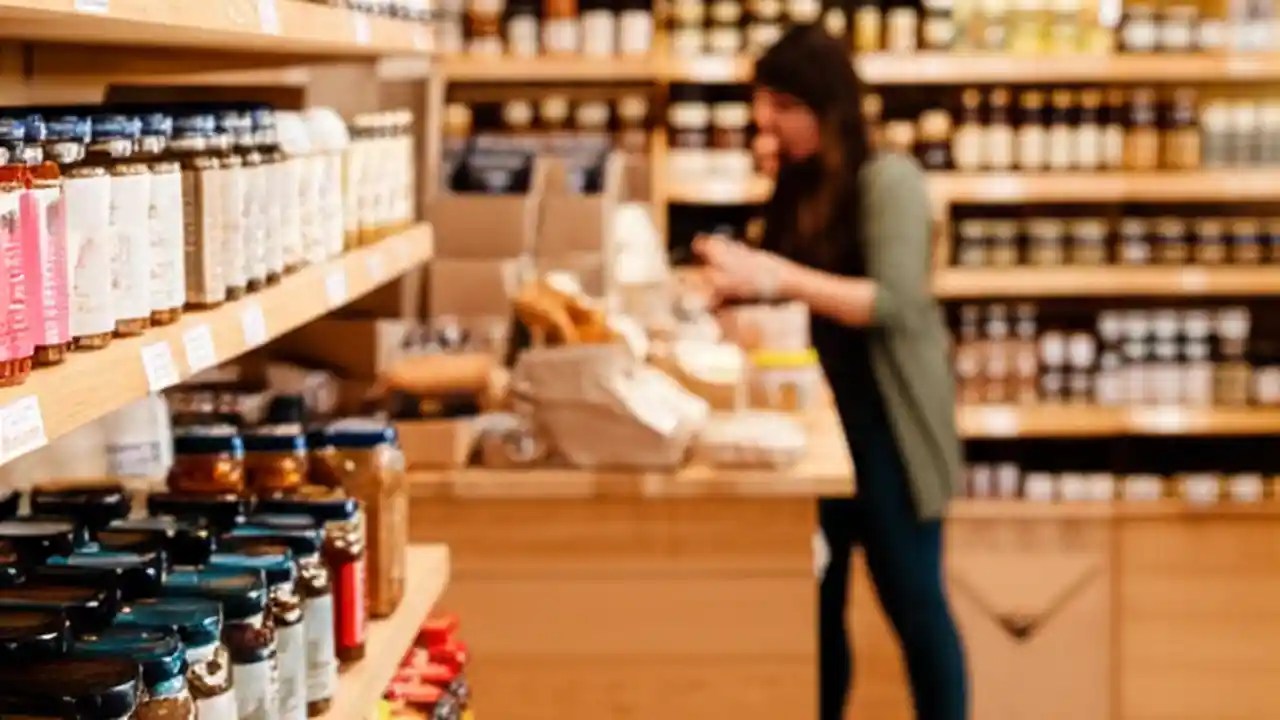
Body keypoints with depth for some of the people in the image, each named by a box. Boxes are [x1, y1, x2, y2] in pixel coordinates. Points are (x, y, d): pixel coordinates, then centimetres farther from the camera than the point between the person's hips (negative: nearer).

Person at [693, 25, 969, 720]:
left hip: (884, 423, -7)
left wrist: (777, 277, -28)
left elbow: (894, 303, -22)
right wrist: (739, 280, -5)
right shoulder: (798, 188, 9)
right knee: (813, 602, 11)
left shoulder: (888, 179, -12)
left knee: (911, 600, 2)